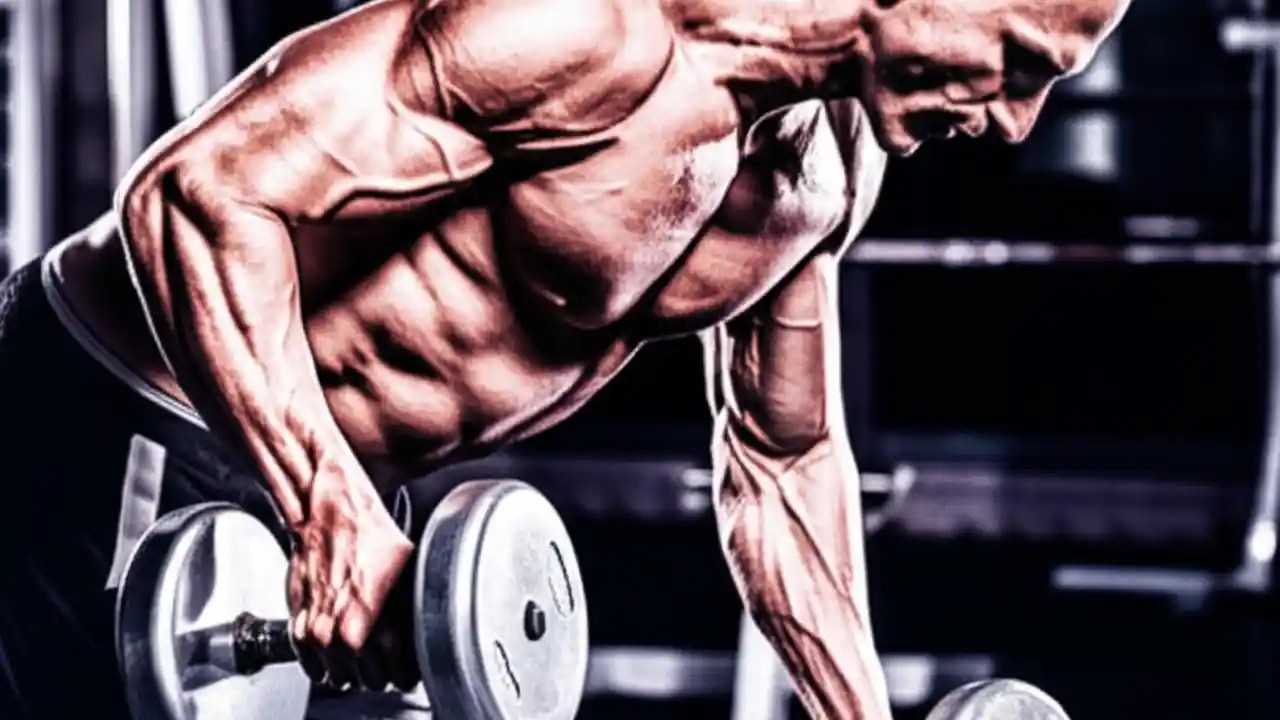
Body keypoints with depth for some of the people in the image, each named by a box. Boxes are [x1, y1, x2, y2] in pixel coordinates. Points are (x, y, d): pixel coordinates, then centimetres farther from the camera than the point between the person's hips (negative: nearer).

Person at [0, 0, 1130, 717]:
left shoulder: (835, 168, 0)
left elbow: (785, 465, 16)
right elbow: (203, 190, -32)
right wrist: (336, 517, -39)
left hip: (324, 481, 9)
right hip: (124, 433, -9)